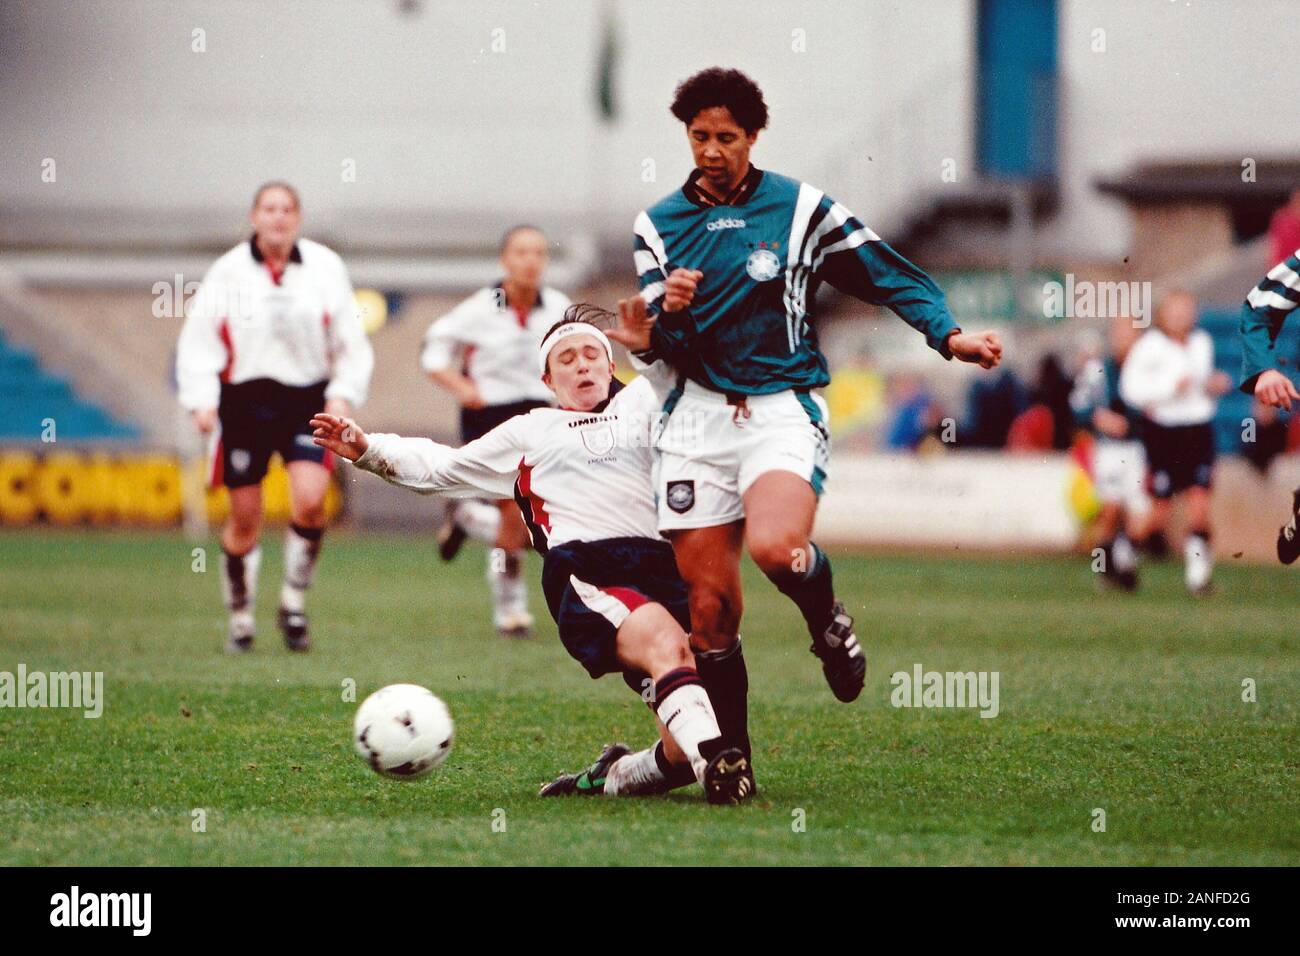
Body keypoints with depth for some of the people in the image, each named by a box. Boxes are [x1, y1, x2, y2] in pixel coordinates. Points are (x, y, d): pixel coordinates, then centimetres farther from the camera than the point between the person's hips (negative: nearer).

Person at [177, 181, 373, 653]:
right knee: (244, 519, 3)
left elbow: (352, 343, 7)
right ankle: (240, 618, 20)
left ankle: (294, 603, 1)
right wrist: (202, 401, -12)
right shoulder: (228, 272, -1)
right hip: (245, 400, 0)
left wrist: (343, 396, -5)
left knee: (310, 499, -19)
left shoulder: (325, 267, 2)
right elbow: (198, 340, 0)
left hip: (307, 400, 0)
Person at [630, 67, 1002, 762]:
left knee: (775, 547, -31)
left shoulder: (800, 208, 4)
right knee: (709, 604, -2)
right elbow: (661, 350, 6)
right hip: (698, 416, 2)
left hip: (782, 406, -2)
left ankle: (829, 622, 2)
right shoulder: (658, 225, 9)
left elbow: (884, 273, 11)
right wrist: (669, 313, -16)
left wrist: (949, 335, -1)